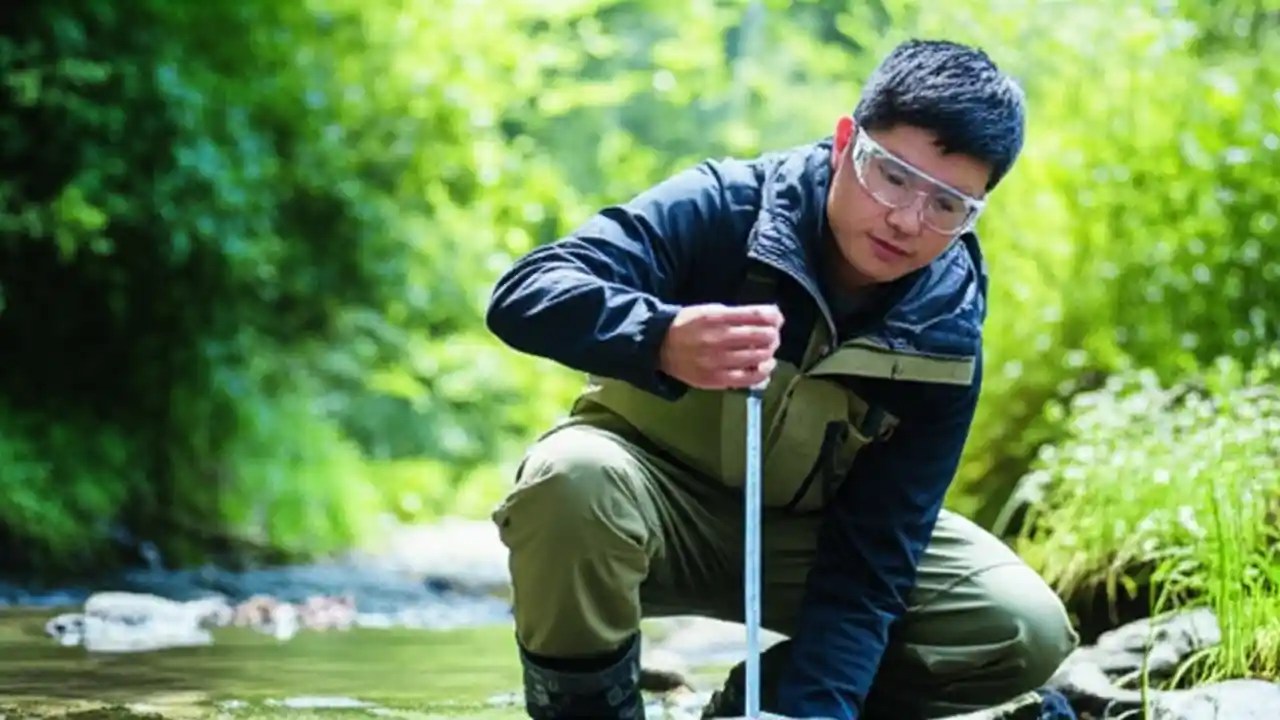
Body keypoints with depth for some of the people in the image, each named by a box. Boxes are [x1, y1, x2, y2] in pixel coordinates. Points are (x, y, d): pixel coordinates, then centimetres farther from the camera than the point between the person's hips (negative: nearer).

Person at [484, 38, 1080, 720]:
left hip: (806, 533, 3)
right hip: (654, 493, -3)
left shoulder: (943, 341, -15)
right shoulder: (725, 209, -23)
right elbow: (522, 293, -36)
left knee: (1028, 633, -15)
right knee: (572, 480, -39)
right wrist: (664, 342, -56)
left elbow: (871, 559, -16)